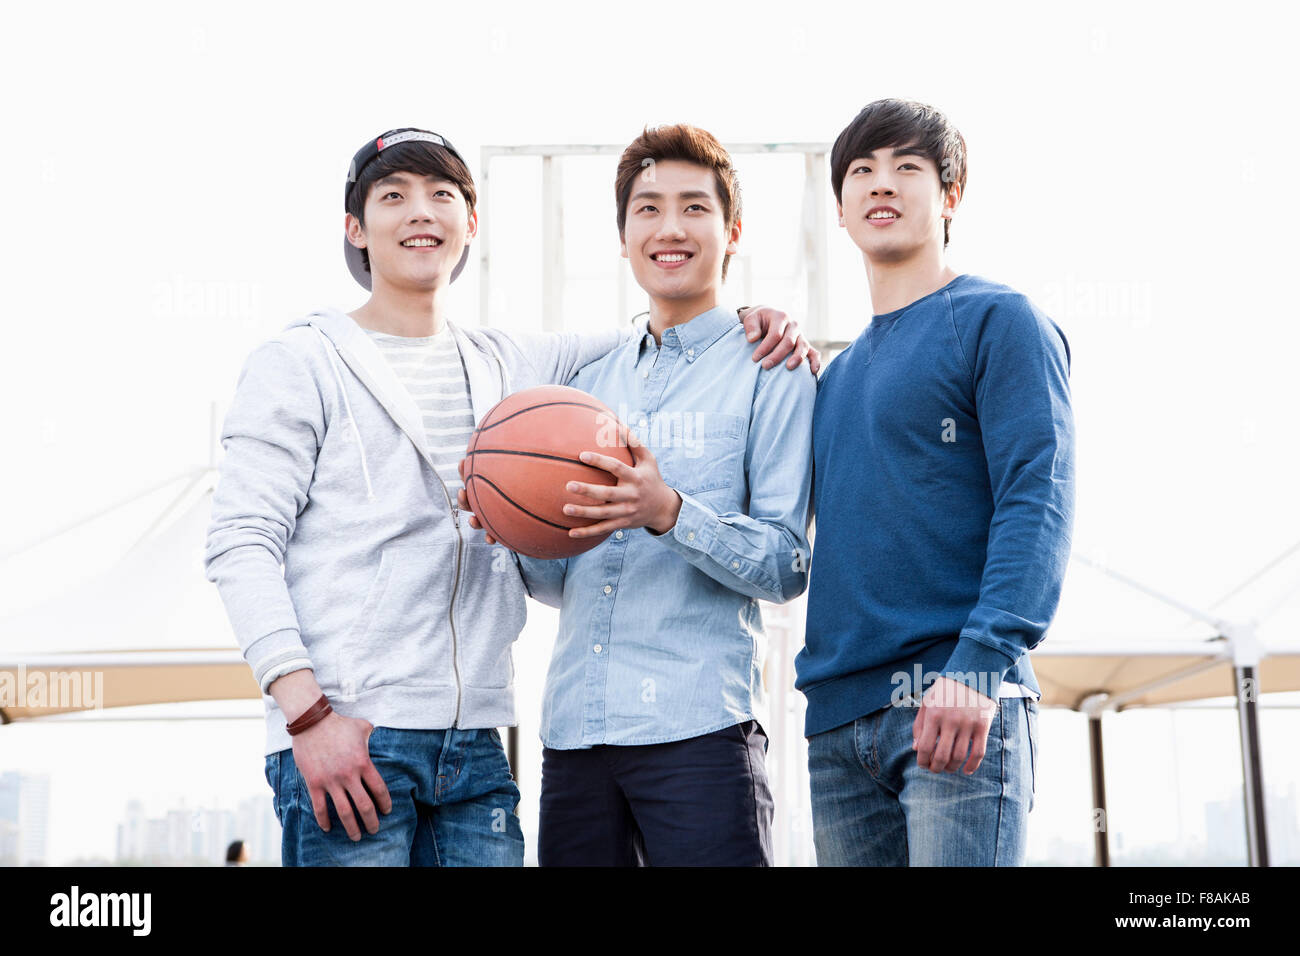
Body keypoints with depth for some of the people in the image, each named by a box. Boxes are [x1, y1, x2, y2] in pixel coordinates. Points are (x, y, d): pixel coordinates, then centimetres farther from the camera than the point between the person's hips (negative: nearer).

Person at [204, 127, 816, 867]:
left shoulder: (507, 365, 18)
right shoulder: (303, 362, 4)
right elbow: (241, 545, -3)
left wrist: (751, 322, 8)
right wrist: (307, 712, -14)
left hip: (474, 745, 5)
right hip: (345, 741, -4)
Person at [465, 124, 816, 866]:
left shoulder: (769, 371, 2)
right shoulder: (588, 385, 18)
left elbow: (786, 566, -6)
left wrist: (671, 513, -21)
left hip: (699, 725, -5)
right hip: (574, 723, 5)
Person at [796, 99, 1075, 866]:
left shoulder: (999, 321, 1)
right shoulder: (838, 375, 22)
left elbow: (1038, 500, -11)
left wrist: (979, 661, -23)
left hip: (958, 704, -6)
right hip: (837, 719, 7)